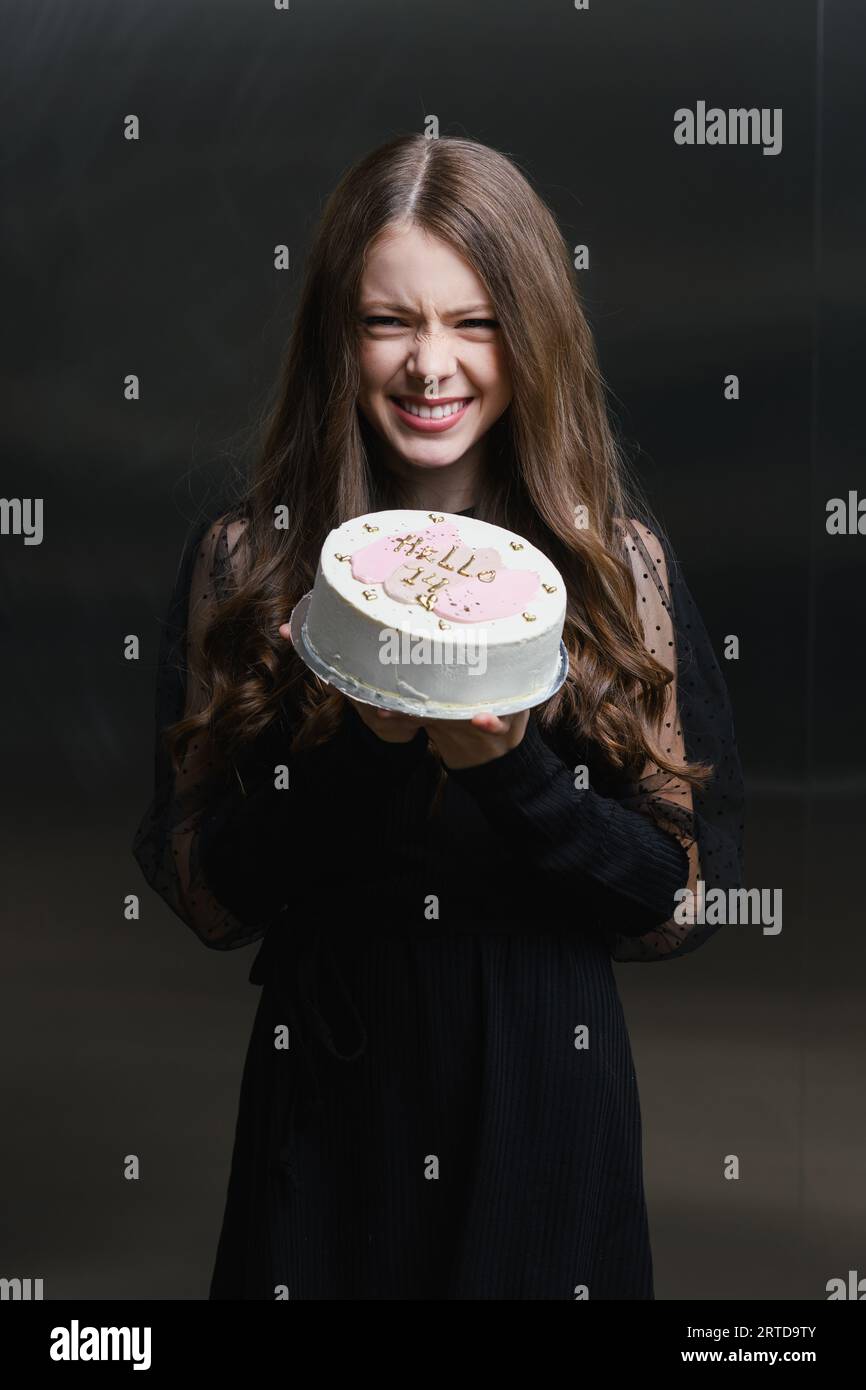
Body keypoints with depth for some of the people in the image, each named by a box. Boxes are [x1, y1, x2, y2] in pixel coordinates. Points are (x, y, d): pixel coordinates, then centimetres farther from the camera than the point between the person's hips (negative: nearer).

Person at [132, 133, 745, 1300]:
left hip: (546, 1104, 0)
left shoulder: (617, 559, -4)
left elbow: (695, 897, -5)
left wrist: (509, 765, -21)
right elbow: (199, 895, -5)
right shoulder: (246, 556, -4)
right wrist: (365, 744, -22)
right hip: (324, 1101, 0)